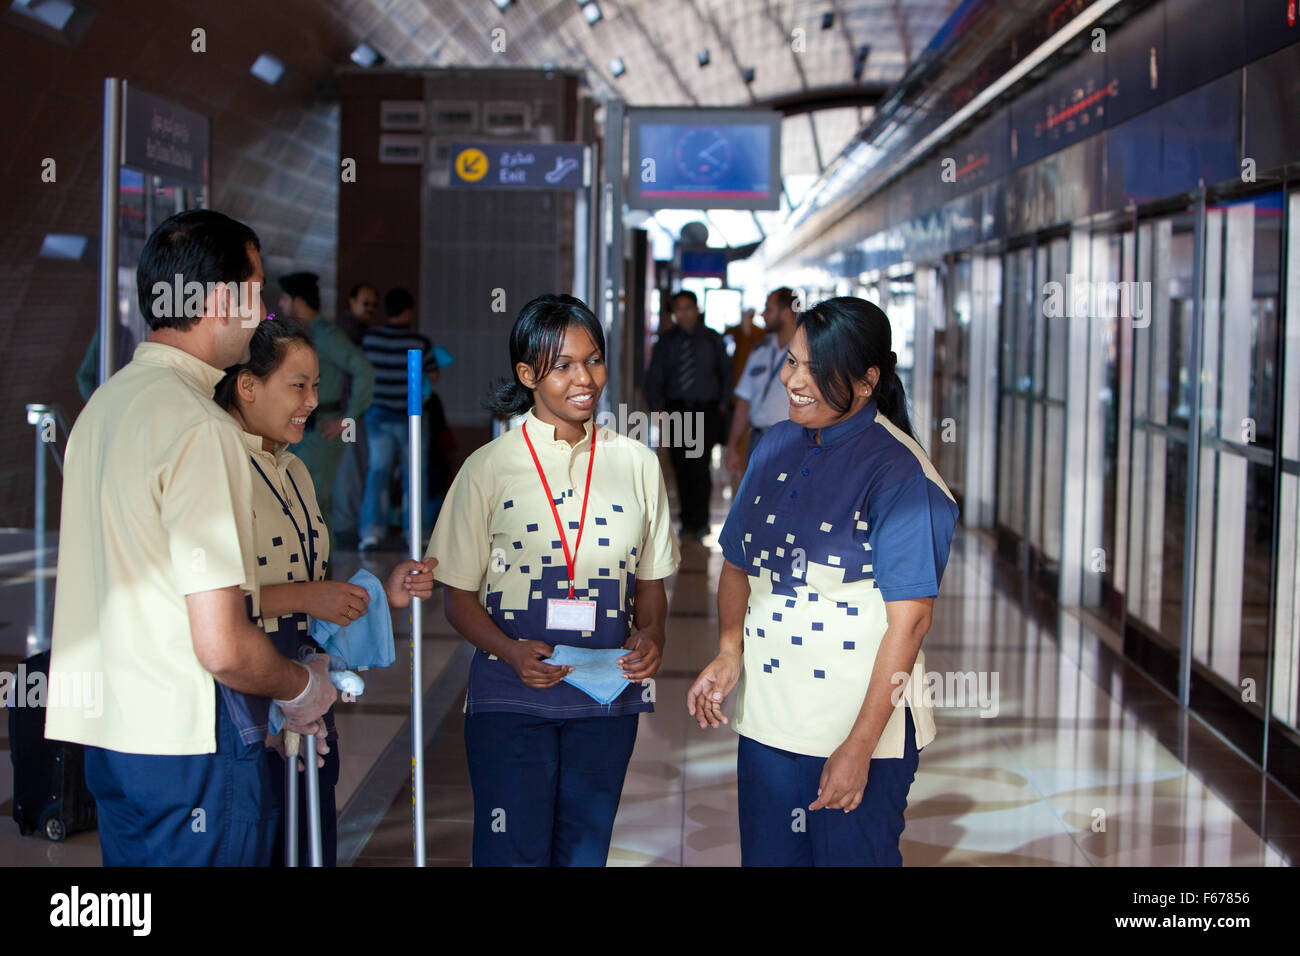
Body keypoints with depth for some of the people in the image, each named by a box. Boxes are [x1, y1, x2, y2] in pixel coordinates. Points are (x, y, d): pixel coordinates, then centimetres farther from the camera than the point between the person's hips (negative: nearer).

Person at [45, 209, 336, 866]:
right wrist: (302, 688, -3)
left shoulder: (106, 402, 10)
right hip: (187, 742, -9)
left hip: (108, 728, 9)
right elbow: (222, 645, -23)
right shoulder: (199, 427, -19)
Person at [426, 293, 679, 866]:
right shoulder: (489, 469, -1)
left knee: (585, 850, 10)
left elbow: (651, 582, 13)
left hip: (608, 696, 3)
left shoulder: (636, 463, 7)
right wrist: (512, 652, -18)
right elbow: (458, 596, 0)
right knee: (513, 852, -4)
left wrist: (649, 635, -8)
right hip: (510, 696, -3)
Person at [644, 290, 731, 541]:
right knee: (681, 468, 2)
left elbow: (726, 373, 15)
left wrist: (722, 403, 6)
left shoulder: (712, 339, 6)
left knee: (700, 466, -11)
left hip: (706, 411, -2)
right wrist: (656, 407, -6)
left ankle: (700, 522, -1)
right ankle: (688, 522, 12)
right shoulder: (666, 341, 7)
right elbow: (654, 376, 6)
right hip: (676, 411, 2)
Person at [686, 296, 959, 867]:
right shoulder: (777, 445, 6)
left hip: (862, 726, -6)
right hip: (766, 719, 6)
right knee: (766, 856, 14)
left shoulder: (896, 471, -14)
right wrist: (728, 652, -3)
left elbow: (910, 618, -17)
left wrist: (860, 747, -19)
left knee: (851, 856, 6)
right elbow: (737, 564, 16)